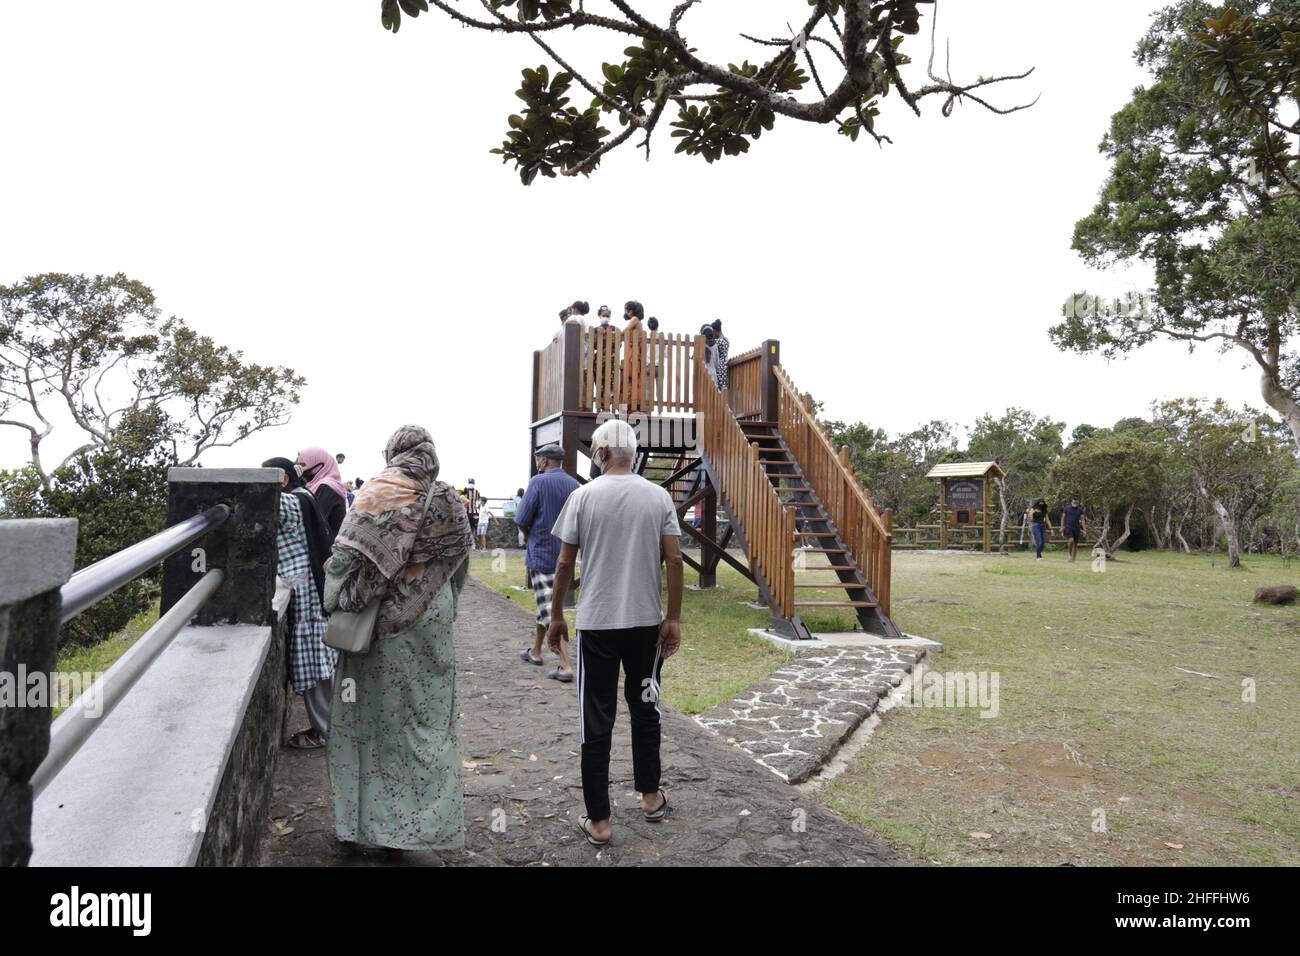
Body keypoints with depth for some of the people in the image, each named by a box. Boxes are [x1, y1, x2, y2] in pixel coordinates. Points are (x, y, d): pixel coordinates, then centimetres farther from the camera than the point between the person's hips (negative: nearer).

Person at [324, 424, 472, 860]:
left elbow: (344, 554, -12)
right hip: (429, 625, 0)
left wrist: (340, 605, -3)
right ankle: (405, 827, 14)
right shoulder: (447, 502, -2)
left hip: (378, 624, 0)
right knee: (421, 722, 9)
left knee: (366, 720, 13)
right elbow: (460, 560, 2)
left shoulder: (372, 495, -5)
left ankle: (355, 822, 22)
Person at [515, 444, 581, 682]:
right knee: (546, 603, 22)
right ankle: (535, 651, 36)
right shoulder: (574, 485, 4)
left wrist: (527, 534, 7)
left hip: (541, 553, -6)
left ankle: (566, 666, -11)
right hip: (565, 554, 6)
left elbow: (521, 519, -13)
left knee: (549, 610, -6)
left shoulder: (538, 481, -13)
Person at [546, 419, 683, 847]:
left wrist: (556, 616, 7)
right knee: (644, 707, 20)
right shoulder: (658, 496, -1)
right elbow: (674, 560, -4)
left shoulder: (584, 496, -6)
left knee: (596, 720, 6)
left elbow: (564, 563, -4)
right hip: (646, 620, 2)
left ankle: (598, 821, 12)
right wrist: (673, 618, 3)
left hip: (597, 622, -2)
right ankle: (651, 797, 33)